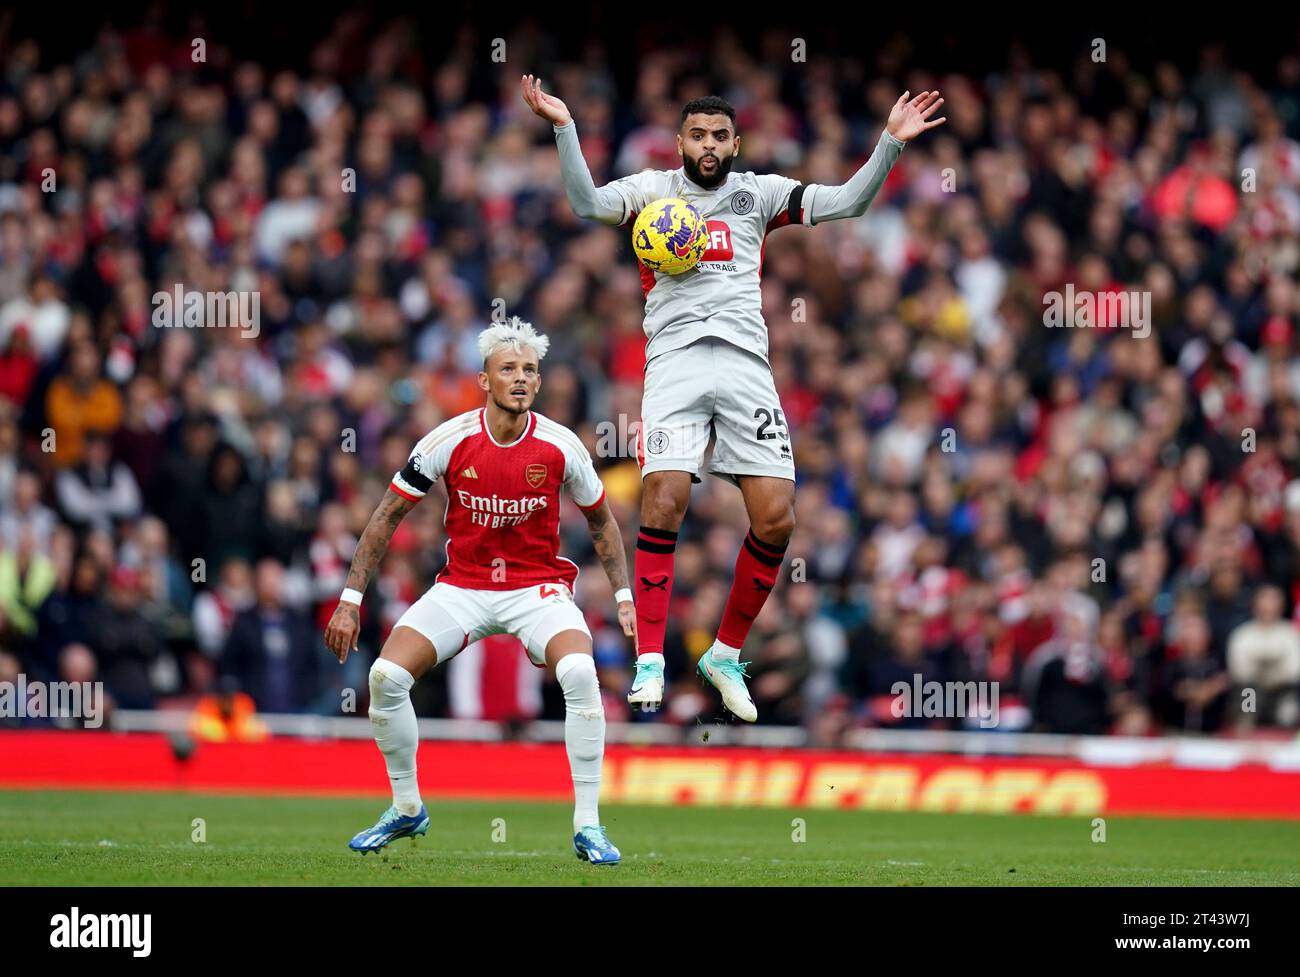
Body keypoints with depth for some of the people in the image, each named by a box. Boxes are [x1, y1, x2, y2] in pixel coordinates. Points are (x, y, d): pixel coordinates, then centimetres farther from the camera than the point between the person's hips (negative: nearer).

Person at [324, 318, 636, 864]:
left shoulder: (559, 446, -10)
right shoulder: (450, 441, -12)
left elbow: (600, 521, 9)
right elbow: (387, 516, -3)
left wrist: (623, 598, 4)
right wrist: (350, 600, -5)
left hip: (538, 584, -1)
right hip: (462, 587, 1)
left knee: (579, 671, -30)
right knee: (386, 676, -17)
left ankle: (587, 825, -19)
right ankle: (407, 809, 7)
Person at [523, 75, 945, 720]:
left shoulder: (759, 193, 17)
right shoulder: (655, 188, 12)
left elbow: (846, 203, 11)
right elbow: (587, 204, -5)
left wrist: (890, 142, 0)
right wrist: (564, 129, -15)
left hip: (746, 363, 2)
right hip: (676, 358, -2)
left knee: (776, 517, -6)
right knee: (664, 501, -19)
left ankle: (726, 655, 12)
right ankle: (650, 661, -10)